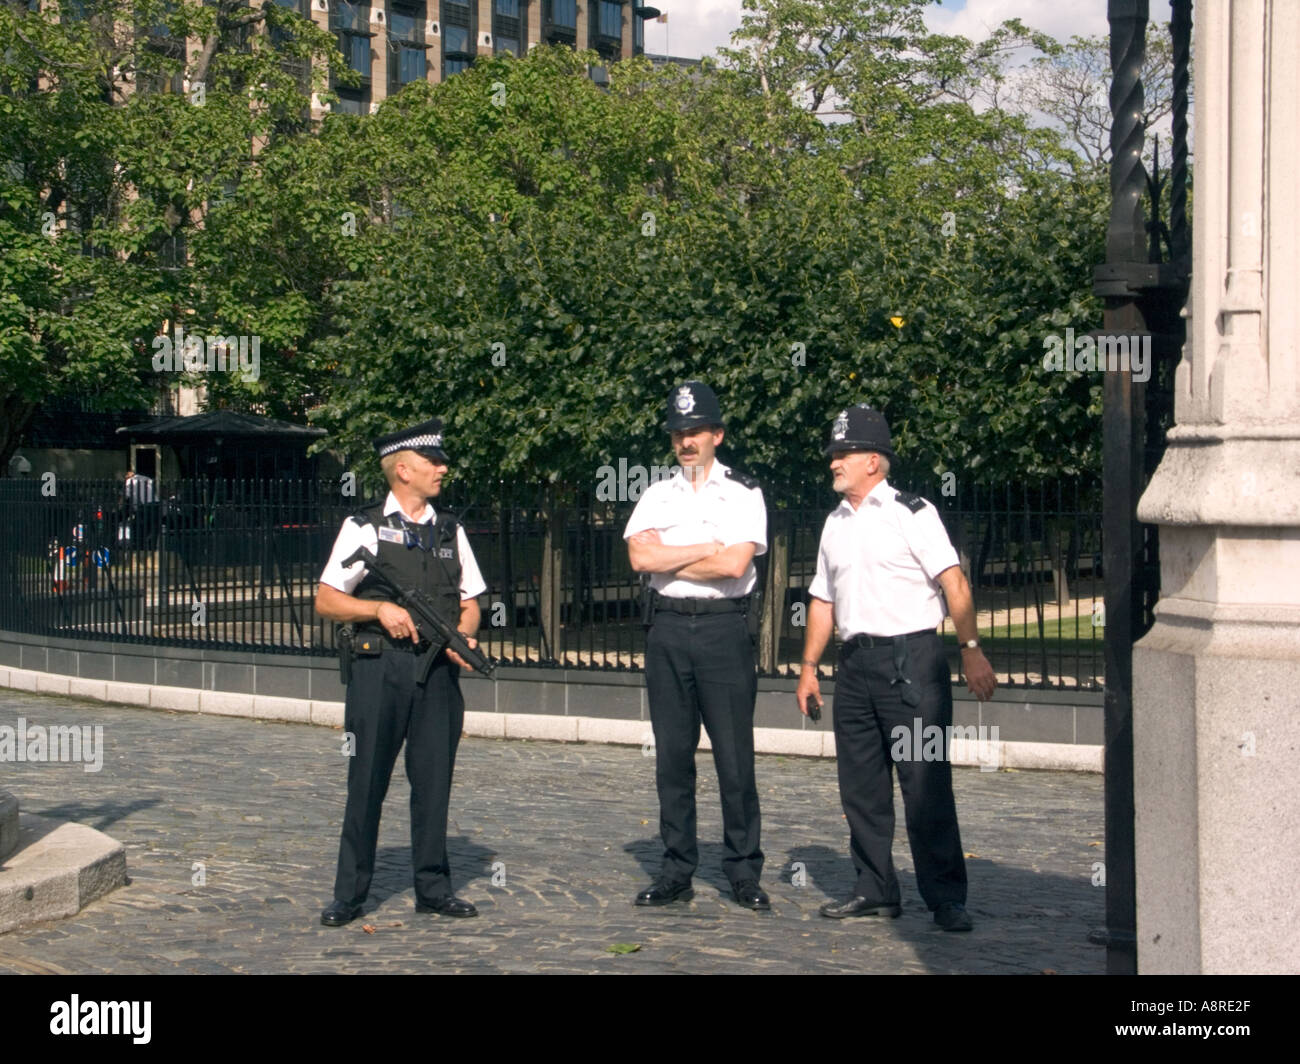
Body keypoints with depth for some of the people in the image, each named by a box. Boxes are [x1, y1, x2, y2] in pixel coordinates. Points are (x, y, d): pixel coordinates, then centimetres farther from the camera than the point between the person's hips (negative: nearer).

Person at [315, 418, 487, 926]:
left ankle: (433, 888, 17)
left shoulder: (451, 531, 15)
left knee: (434, 779, 6)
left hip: (438, 670, 4)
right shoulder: (364, 527, 2)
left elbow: (470, 603, 17)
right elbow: (326, 600, 1)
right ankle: (349, 894, 10)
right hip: (380, 668, -3)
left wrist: (462, 637, -4)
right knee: (367, 780, 0)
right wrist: (380, 609, -13)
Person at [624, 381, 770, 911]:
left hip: (723, 628, -3)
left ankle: (744, 872, 5)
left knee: (735, 755, -3)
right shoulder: (657, 495, 14)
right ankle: (677, 871, 12)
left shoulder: (744, 493, 4)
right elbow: (640, 555, -4)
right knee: (672, 756, 5)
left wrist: (668, 561, -4)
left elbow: (734, 564, -11)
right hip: (668, 629, 3)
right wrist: (709, 548, -7)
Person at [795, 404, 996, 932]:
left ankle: (946, 897, 2)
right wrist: (809, 665, 17)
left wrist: (971, 649, -18)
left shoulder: (912, 514, -3)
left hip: (910, 659, -6)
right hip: (855, 662, 7)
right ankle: (875, 889, 21)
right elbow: (822, 598, 21)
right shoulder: (835, 523, 16)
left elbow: (953, 583, -10)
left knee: (925, 782, -6)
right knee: (860, 783, 9)